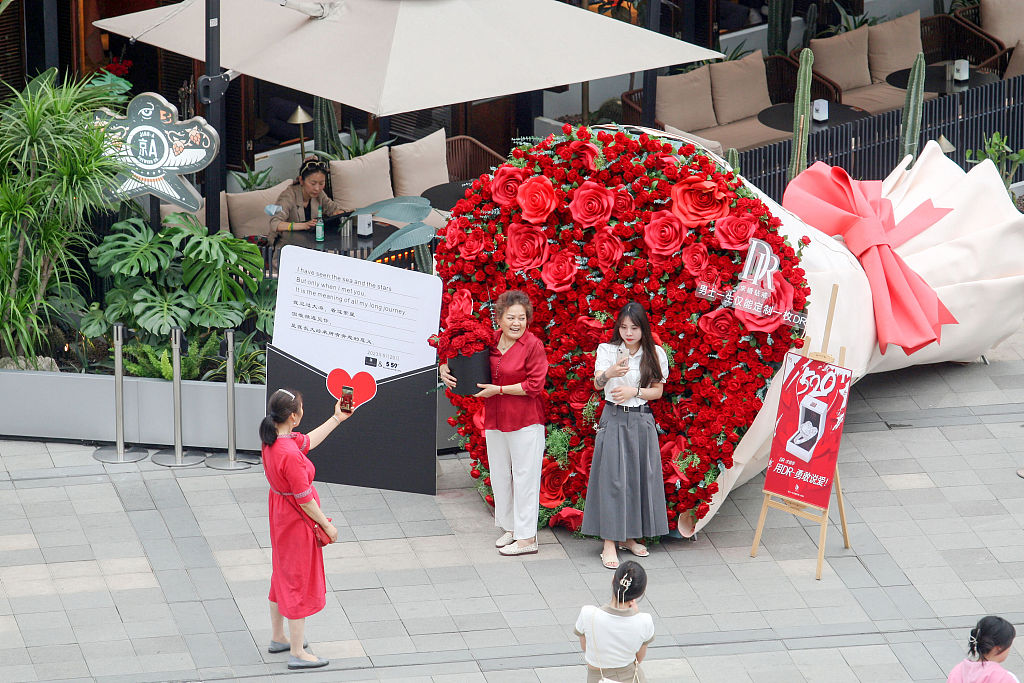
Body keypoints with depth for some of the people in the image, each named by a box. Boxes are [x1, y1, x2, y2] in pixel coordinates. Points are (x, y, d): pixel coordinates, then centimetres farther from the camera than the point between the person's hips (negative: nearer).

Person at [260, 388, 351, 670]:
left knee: (283, 577, 24)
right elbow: (304, 499, -25)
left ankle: (278, 637, 39)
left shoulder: (273, 440, -4)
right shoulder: (290, 455, -33)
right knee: (300, 583, 2)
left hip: (280, 517, 10)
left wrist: (336, 419, 24)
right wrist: (326, 525, -12)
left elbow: (308, 441, 17)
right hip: (298, 522, -10)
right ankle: (297, 654, 11)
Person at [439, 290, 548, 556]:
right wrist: (445, 368, 0)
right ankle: (510, 527, 28)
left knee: (524, 475, -2)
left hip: (525, 422, -7)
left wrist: (498, 390, -16)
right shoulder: (490, 341, 4)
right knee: (499, 474, 14)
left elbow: (534, 385, -15)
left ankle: (527, 537, 2)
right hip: (495, 420, 7)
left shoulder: (532, 346, -12)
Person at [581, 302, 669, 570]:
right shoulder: (607, 351, -4)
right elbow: (597, 383, -20)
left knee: (639, 477, 7)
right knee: (612, 477, -8)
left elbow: (658, 391, 6)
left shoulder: (655, 354, 4)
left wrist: (634, 391, -12)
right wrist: (610, 373, -42)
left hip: (642, 420, 3)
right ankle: (609, 543, -8)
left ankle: (629, 536, 21)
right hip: (614, 419, -3)